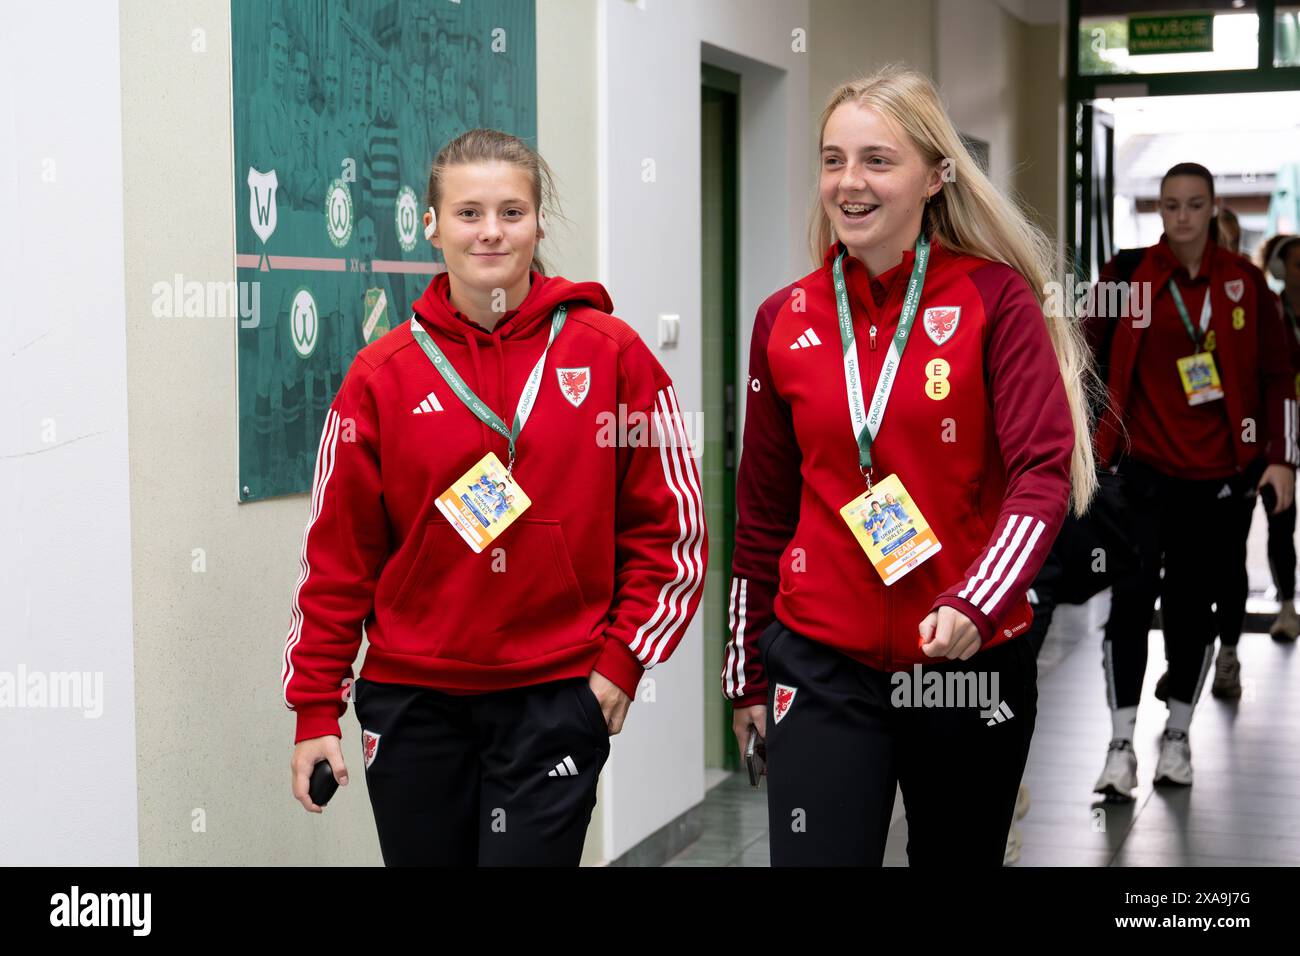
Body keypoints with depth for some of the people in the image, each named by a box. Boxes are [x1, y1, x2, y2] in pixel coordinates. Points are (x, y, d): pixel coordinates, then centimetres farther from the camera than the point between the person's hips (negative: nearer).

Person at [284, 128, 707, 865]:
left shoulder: (609, 353, -2)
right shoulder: (383, 375, 1)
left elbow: (668, 521, 2)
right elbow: (339, 552, 4)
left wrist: (623, 658, -3)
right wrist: (316, 707, 2)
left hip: (557, 695, -2)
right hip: (412, 698, 2)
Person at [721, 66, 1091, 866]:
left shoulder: (995, 298, -5)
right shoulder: (785, 320, 3)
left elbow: (1044, 470, -12)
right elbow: (764, 510, 11)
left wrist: (974, 605, -28)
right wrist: (748, 673, 14)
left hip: (973, 662, -1)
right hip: (822, 666, 1)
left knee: (962, 853, 14)